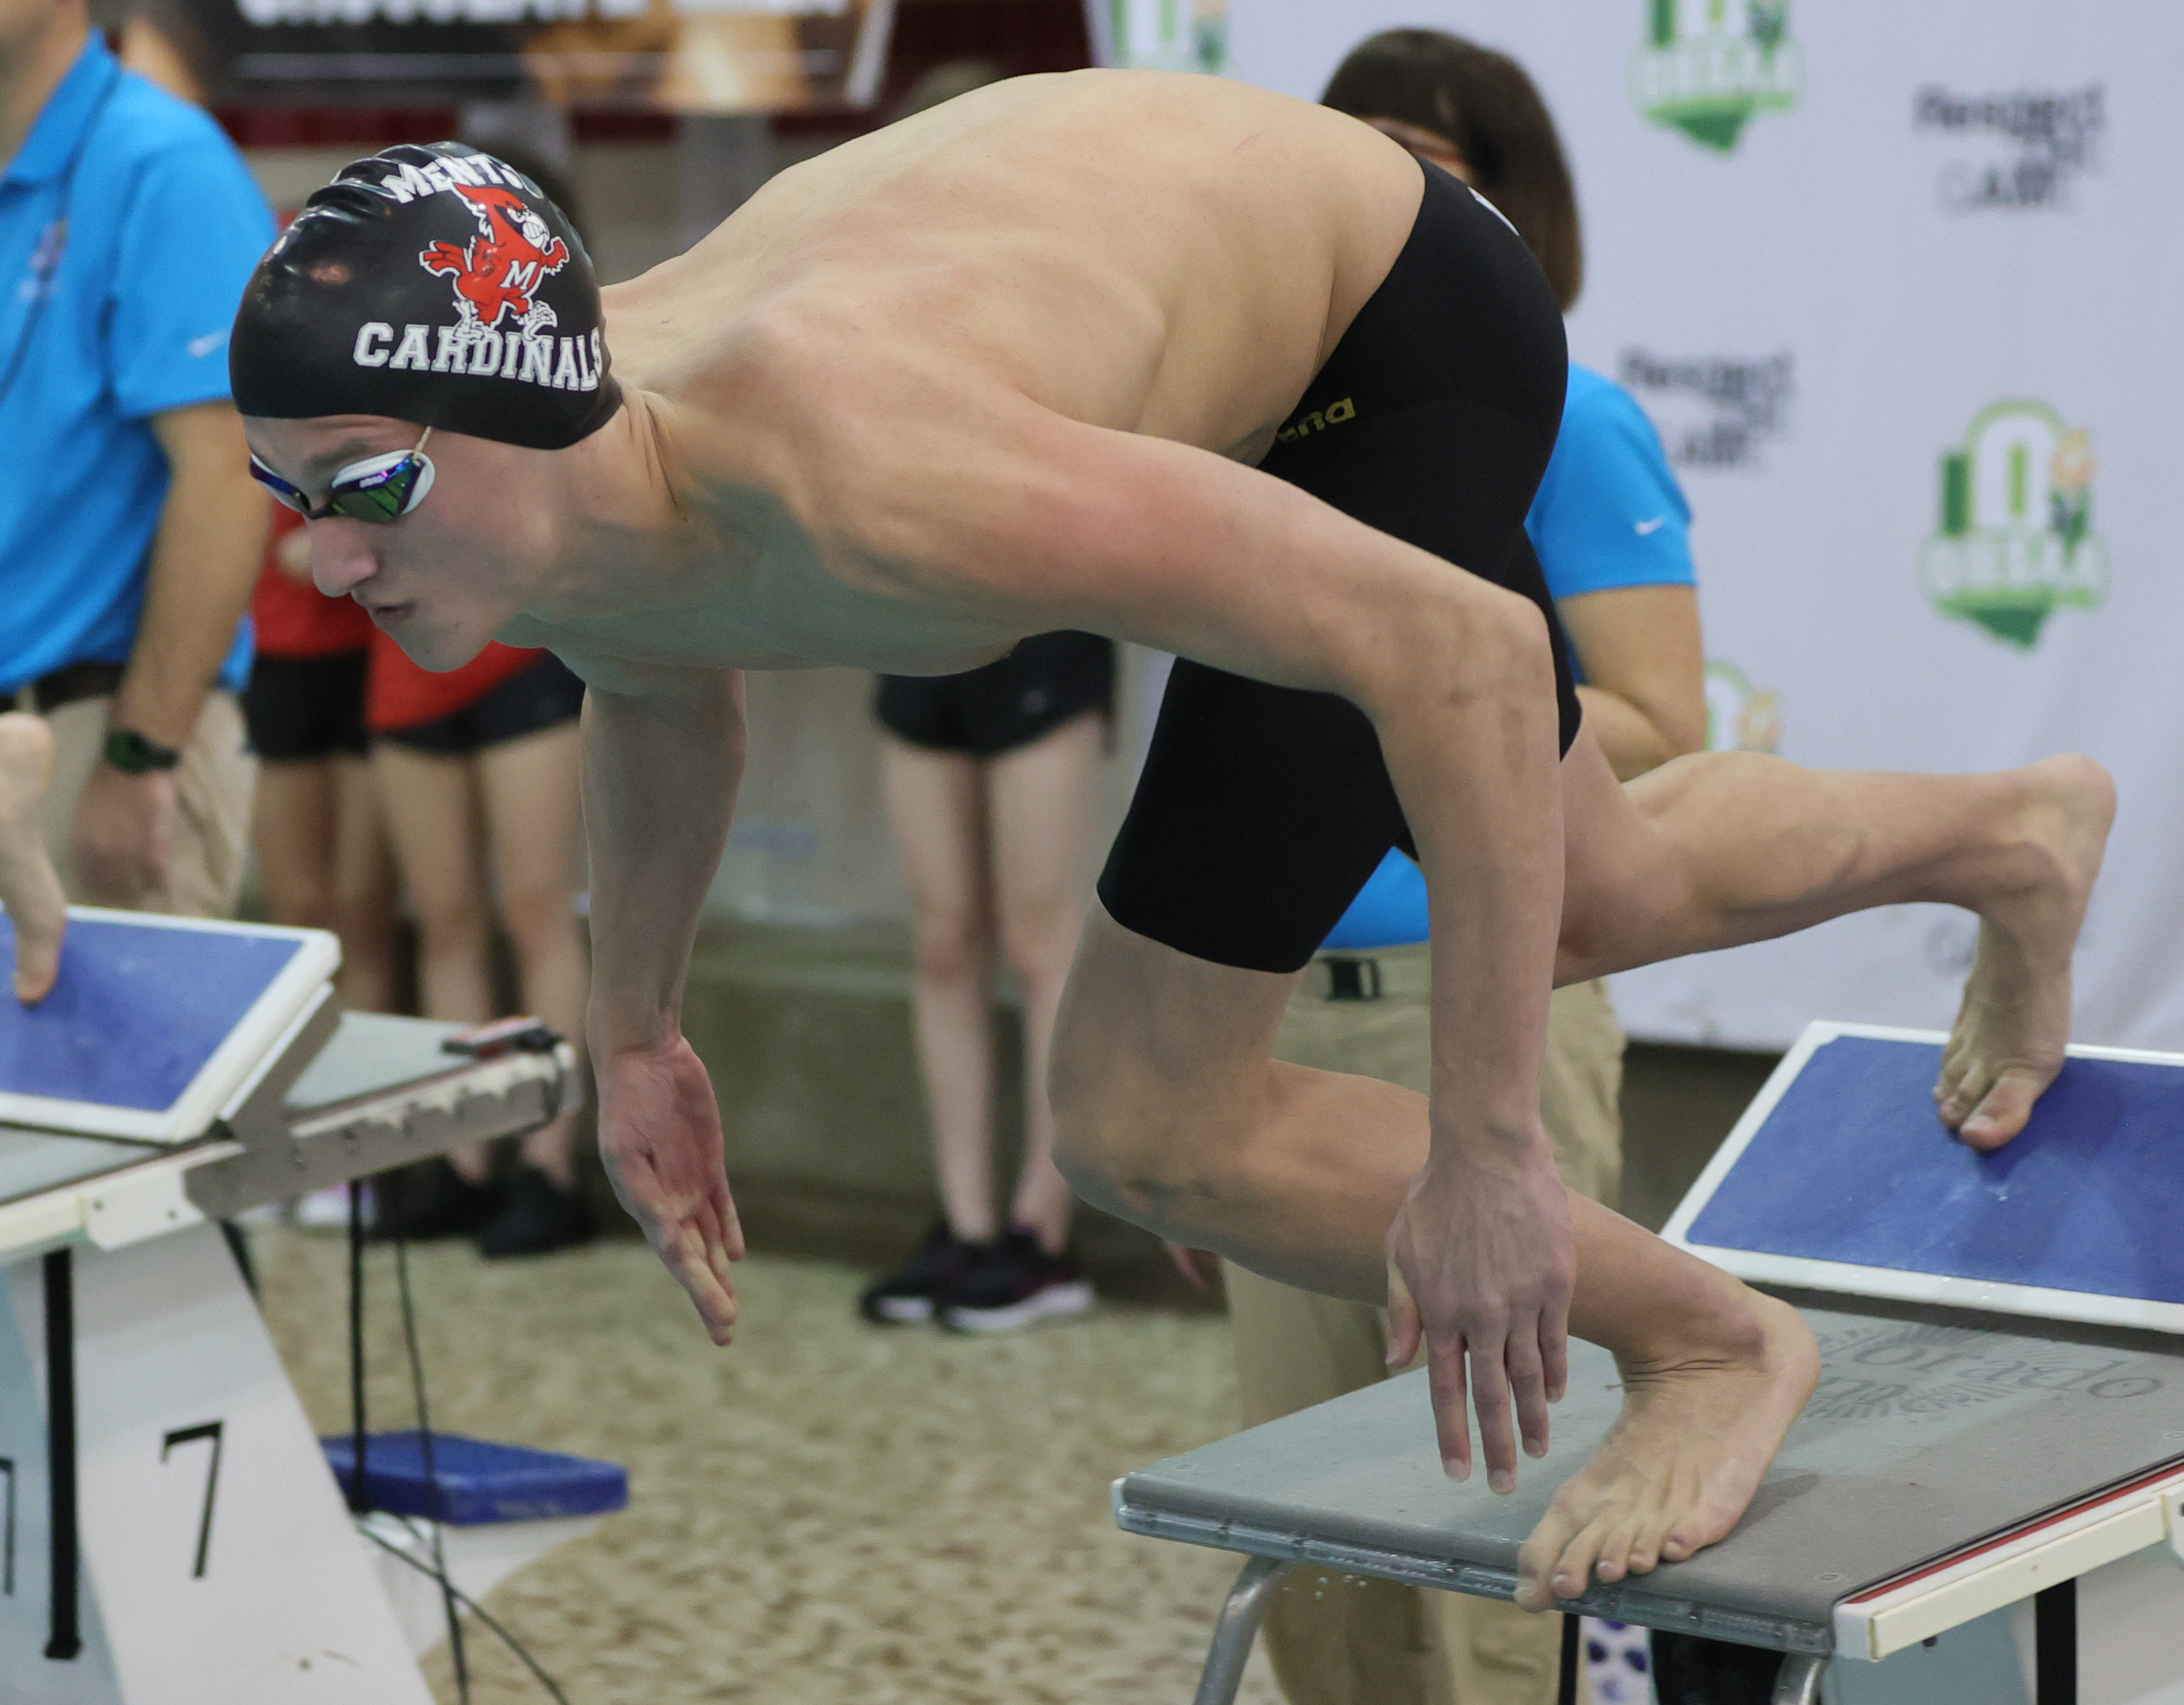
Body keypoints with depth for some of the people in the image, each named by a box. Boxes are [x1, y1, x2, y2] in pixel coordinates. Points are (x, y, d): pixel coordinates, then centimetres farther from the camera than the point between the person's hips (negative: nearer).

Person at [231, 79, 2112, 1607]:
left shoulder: (860, 470, -47)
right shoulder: (531, 522, -21)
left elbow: (1467, 655, -43)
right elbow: (666, 698, 9)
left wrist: (1483, 1151, -39)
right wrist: (636, 1031, 18)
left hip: (1401, 338, -7)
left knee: (1148, 1125, -11)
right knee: (1586, 899, 30)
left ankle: (1712, 1341, 12)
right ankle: (2023, 834, 60)